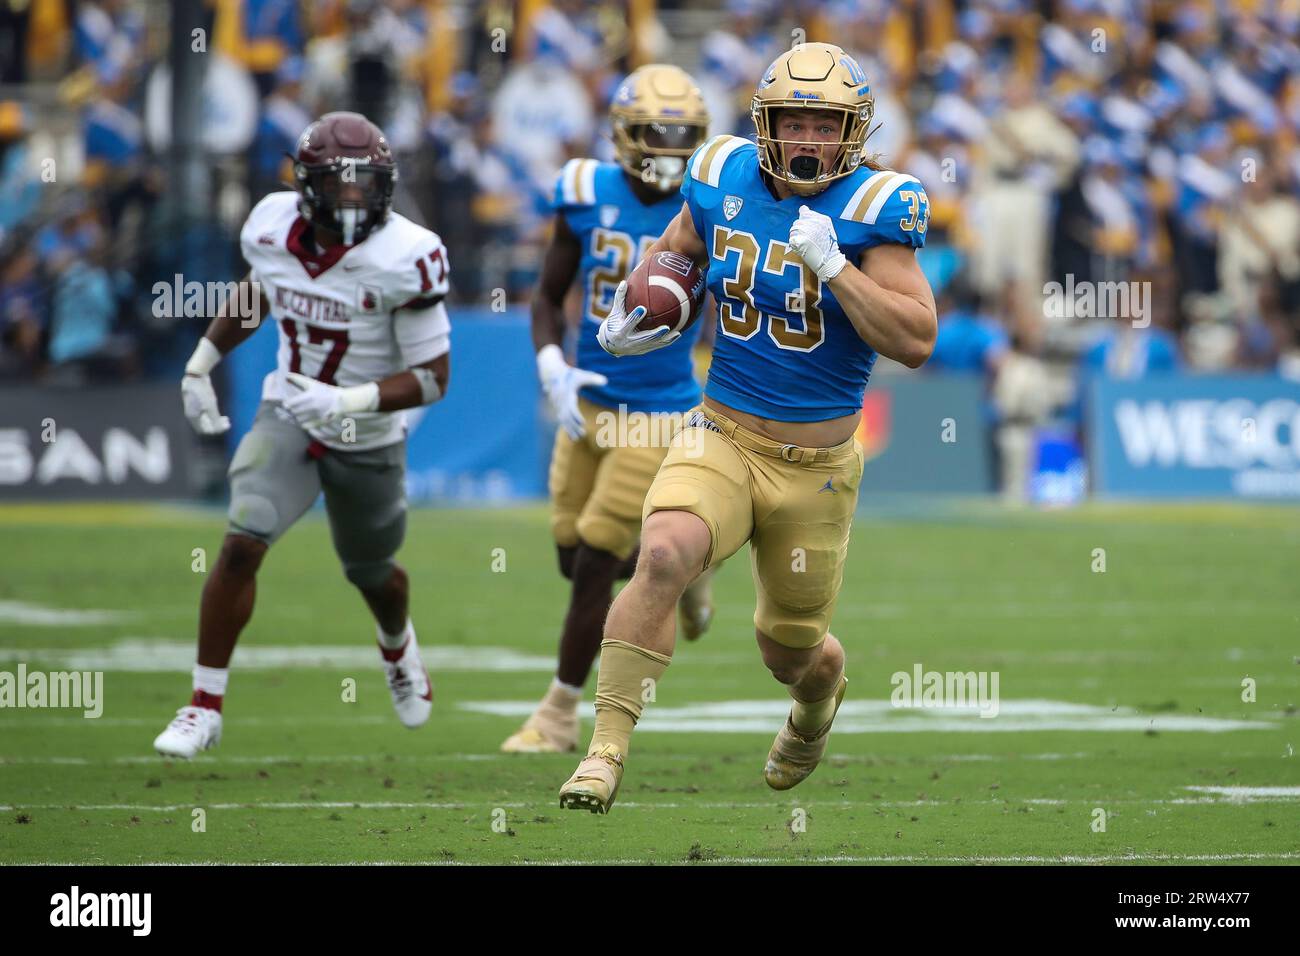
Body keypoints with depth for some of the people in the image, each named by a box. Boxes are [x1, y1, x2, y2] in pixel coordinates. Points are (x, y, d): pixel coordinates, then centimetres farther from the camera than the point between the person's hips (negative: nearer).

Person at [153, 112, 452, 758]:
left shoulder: (403, 259, -26)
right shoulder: (272, 228, -12)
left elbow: (433, 377, -21)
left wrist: (349, 402, -33)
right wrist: (201, 363, 12)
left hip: (367, 438, -2)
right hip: (288, 415, 2)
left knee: (371, 572, 20)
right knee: (242, 545, -19)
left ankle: (397, 647, 58)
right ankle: (205, 706, -7)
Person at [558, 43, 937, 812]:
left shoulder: (872, 209, -12)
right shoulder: (725, 181, -1)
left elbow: (917, 342, -20)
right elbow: (675, 251, 22)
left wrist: (832, 263, -27)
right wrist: (629, 316, 4)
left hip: (816, 466, -1)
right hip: (721, 439, 1)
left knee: (792, 651, 15)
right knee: (665, 554, -31)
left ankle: (819, 703, 55)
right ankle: (607, 752, -28)